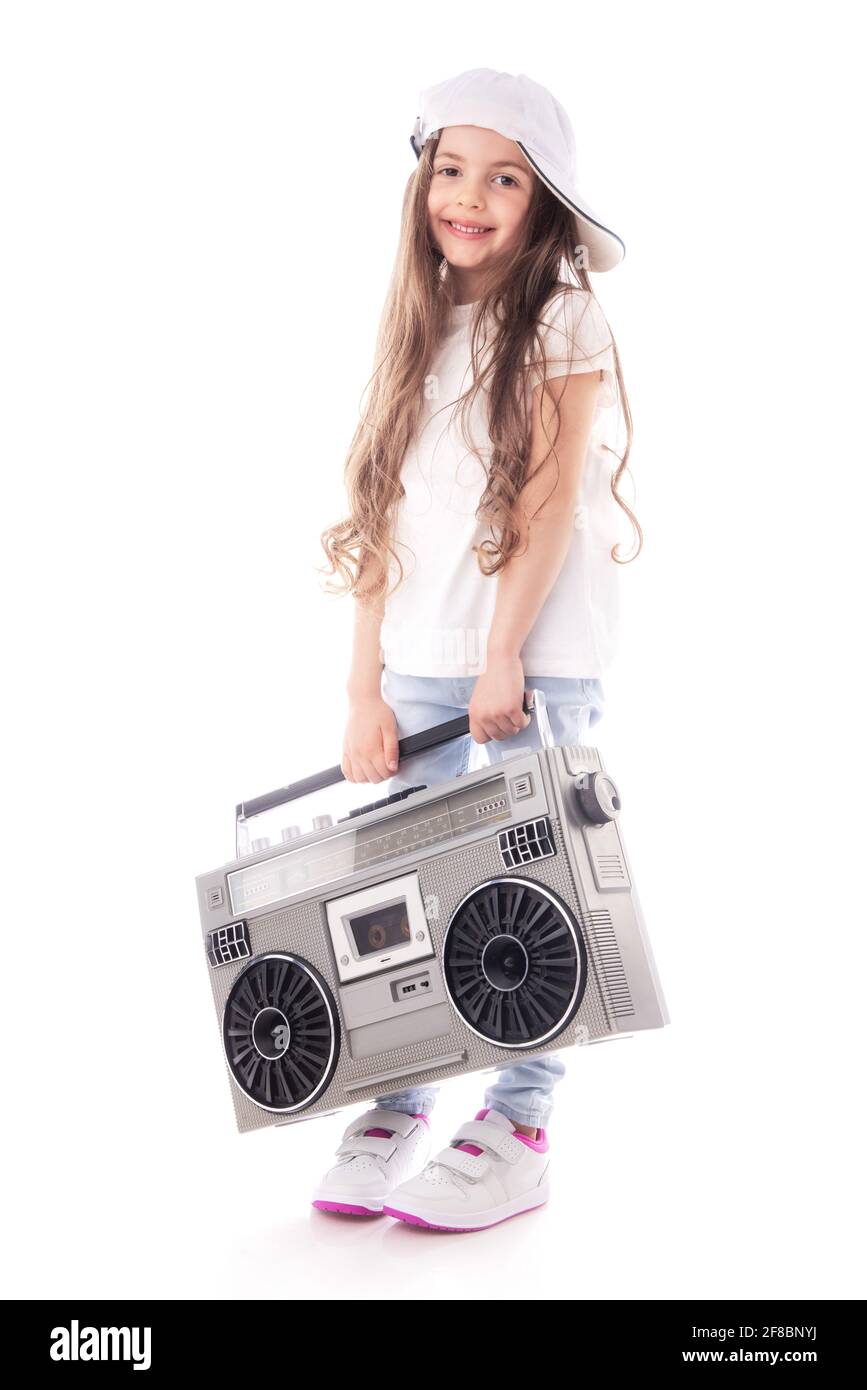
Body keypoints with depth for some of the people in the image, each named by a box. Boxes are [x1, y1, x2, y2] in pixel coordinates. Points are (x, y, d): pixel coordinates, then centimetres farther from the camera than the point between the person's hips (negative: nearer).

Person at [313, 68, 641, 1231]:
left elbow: (550, 502, -8)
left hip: (536, 664, -5)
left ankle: (517, 1135, 13)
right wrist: (365, 688, 3)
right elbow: (382, 518, 9)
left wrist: (504, 657, -16)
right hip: (419, 665, 5)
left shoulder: (563, 321, 1)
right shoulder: (417, 336, 14)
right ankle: (394, 1110, 19)